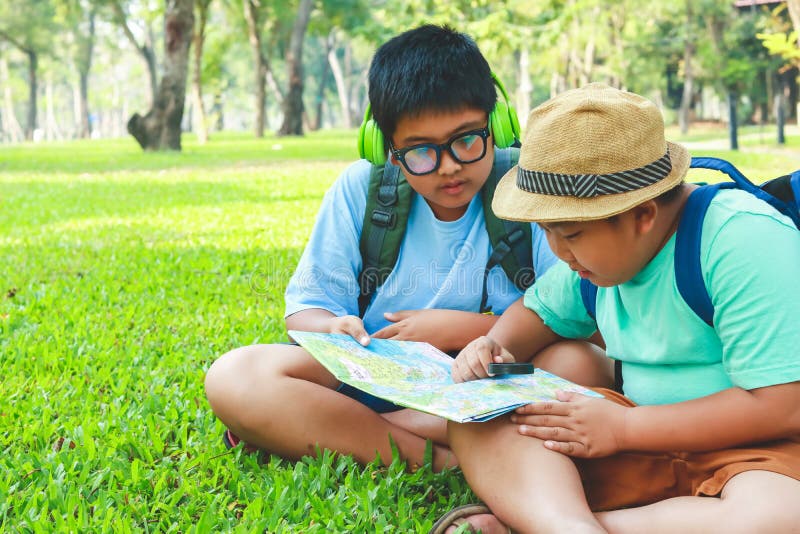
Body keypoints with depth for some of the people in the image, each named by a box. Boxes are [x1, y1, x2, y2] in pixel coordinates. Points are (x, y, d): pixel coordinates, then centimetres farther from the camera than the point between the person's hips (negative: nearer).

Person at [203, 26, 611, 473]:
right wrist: (333, 330, -22)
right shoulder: (361, 188, -2)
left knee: (585, 366, -32)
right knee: (235, 376, -23)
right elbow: (305, 309, 2)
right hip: (372, 378, 1)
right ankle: (441, 461, -27)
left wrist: (460, 330, -17)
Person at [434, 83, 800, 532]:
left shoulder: (744, 239, -19)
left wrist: (621, 427, -19)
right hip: (647, 444, 7)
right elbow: (542, 310, 25)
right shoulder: (602, 243, 6)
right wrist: (496, 347, 1)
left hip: (760, 451, -6)